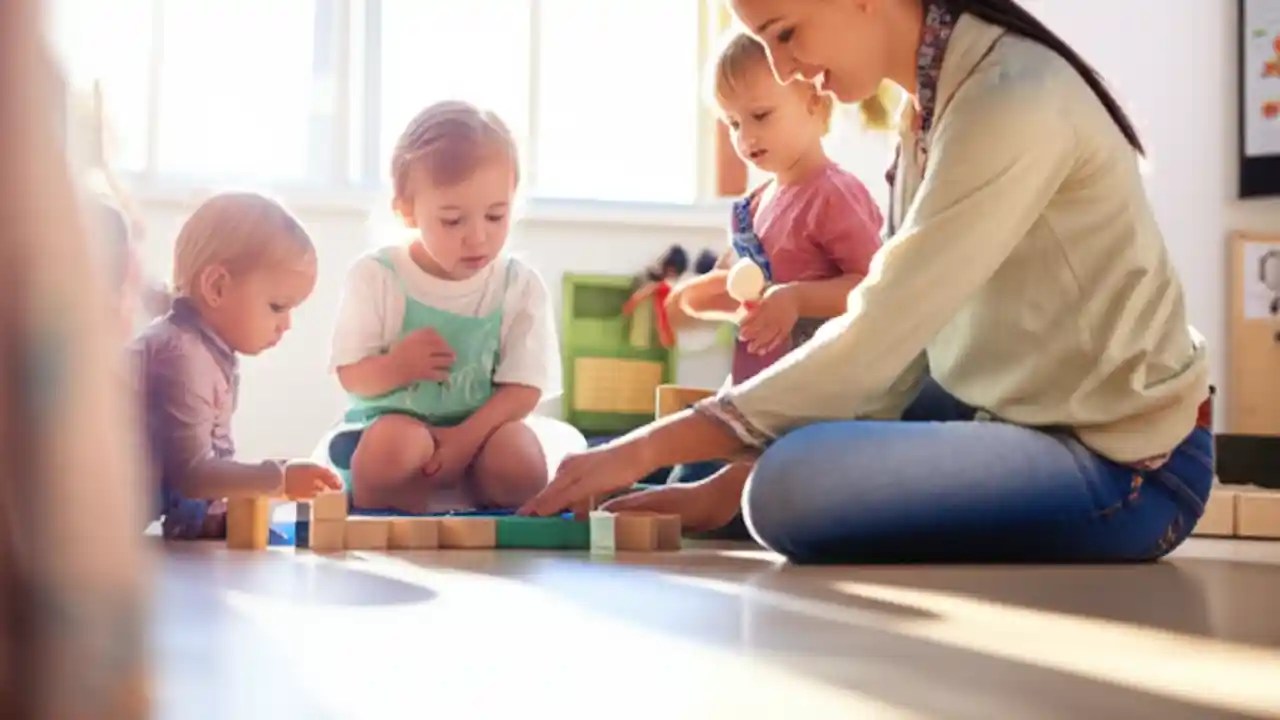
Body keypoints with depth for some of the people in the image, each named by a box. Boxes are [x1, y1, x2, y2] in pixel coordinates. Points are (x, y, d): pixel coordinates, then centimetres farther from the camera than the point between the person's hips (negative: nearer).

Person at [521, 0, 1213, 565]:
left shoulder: (1012, 101, -23)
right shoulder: (935, 101, 5)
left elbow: (873, 340, -25)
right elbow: (896, 335, 5)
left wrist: (654, 447, -21)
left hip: (1120, 461, -9)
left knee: (791, 488, -26)